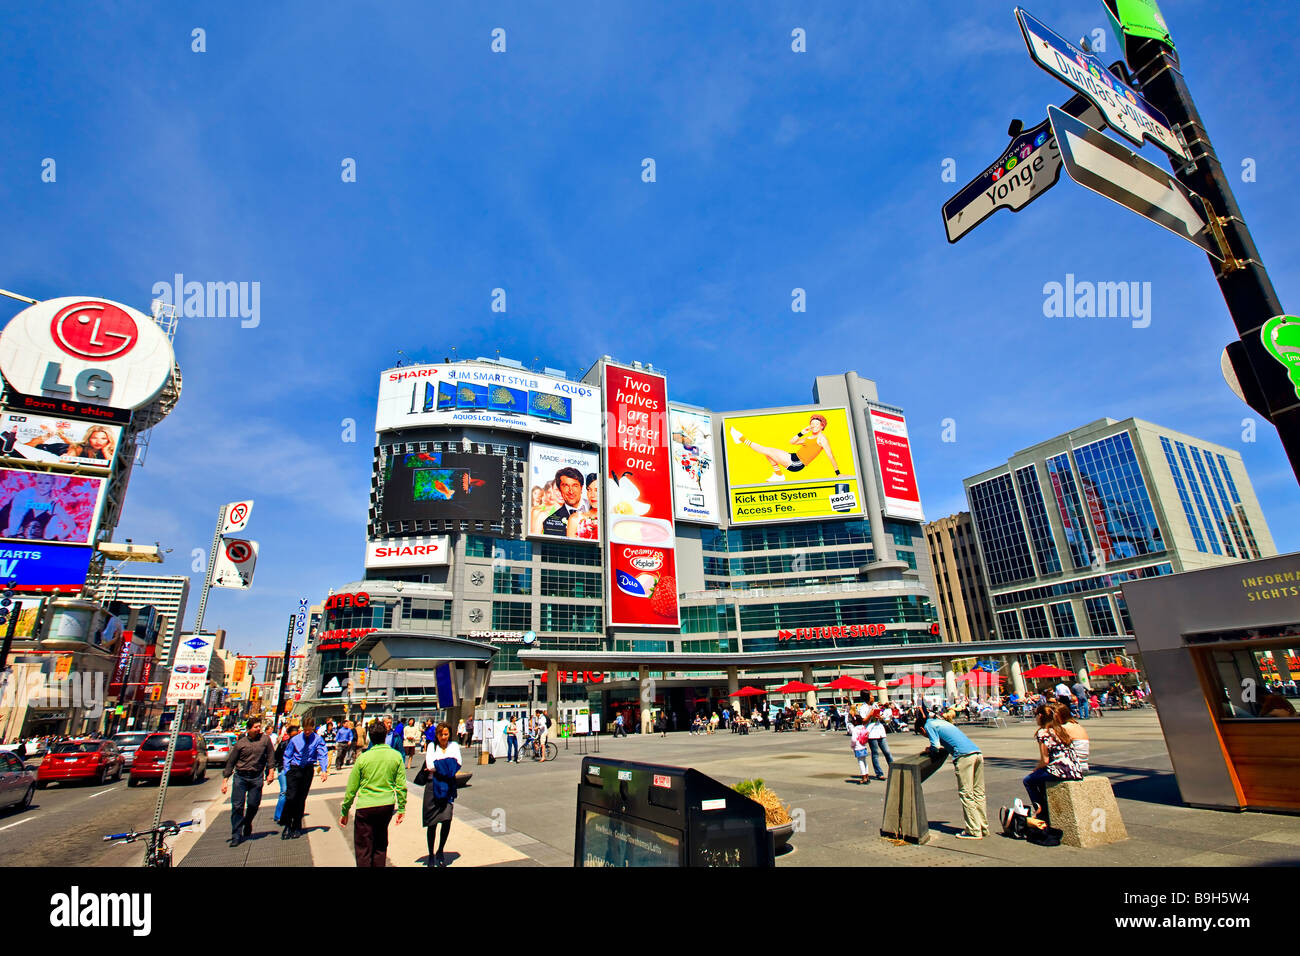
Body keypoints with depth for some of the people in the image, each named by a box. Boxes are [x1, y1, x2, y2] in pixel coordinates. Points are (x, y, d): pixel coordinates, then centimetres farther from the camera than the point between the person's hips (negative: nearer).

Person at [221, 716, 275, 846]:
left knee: (253, 805, 1)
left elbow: (270, 756, 5)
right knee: (237, 806, -3)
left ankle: (247, 824, 32)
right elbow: (230, 762, 6)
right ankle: (236, 836, 8)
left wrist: (271, 771, -3)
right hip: (240, 777, 0)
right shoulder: (240, 743, 0)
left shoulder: (265, 739, 1)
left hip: (257, 778, 0)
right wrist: (225, 780, 3)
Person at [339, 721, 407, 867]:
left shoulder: (363, 758, -8)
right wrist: (402, 808, 7)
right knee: (381, 844, 20)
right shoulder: (396, 756, -4)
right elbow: (401, 785, -2)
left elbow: (351, 789, -1)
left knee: (363, 848, 8)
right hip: (387, 805, 3)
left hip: (366, 806, -2)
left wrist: (344, 812, 10)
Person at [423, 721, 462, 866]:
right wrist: (448, 763, -6)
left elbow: (458, 764, -4)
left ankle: (440, 852, 15)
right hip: (433, 784, -1)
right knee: (432, 823, 4)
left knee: (447, 819, -6)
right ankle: (431, 854, 22)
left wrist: (438, 764, -9)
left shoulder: (454, 746, 8)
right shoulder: (432, 746, 3)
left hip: (449, 785, 1)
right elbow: (430, 765, -10)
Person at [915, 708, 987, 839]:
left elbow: (936, 746, -3)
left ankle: (974, 831, -1)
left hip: (964, 756, -8)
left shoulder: (928, 725, 6)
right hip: (977, 754, 8)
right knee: (978, 793, 12)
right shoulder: (942, 722, 30)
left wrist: (930, 750, 15)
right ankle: (983, 828, 17)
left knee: (966, 794, -3)